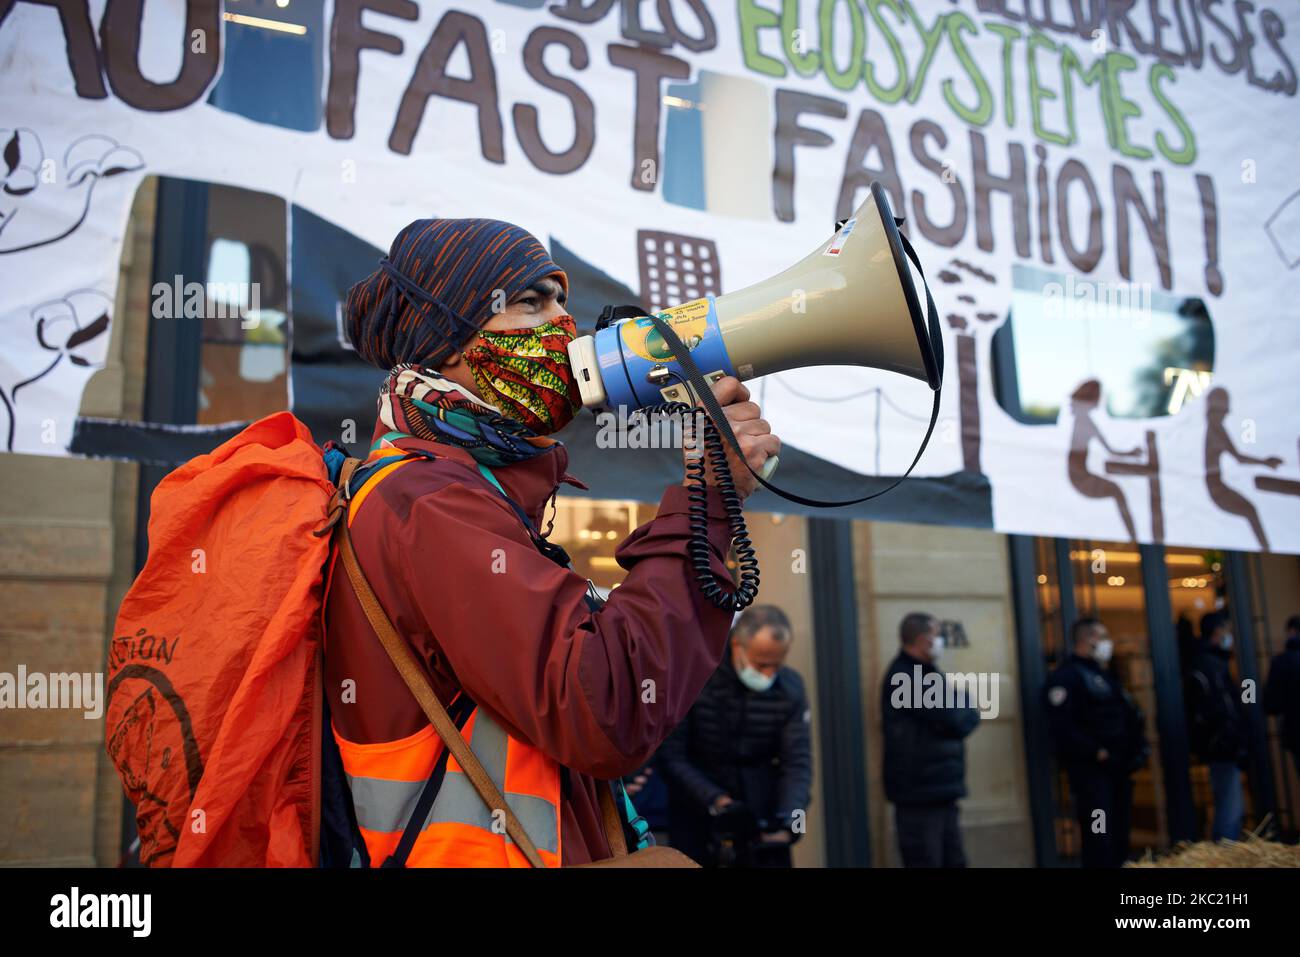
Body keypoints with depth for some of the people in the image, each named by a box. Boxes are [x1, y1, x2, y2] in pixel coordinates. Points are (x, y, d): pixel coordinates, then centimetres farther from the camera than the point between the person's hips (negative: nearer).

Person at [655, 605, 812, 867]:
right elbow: (670, 756, -13)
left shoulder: (790, 687, -6)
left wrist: (789, 819, -22)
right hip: (696, 818, -2)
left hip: (762, 819, 2)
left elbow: (798, 761, -6)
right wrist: (716, 801, -24)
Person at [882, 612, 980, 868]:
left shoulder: (924, 674, 17)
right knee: (926, 861, -5)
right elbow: (956, 722, -20)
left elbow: (949, 714, 13)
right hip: (920, 794, -10)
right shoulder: (906, 679, -17)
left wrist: (962, 713, -7)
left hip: (940, 790, 10)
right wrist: (971, 714, 0)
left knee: (952, 861, 12)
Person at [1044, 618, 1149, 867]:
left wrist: (1138, 746, 7)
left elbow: (1130, 716, 25)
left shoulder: (1105, 675, 21)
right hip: (1091, 769, -9)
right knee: (1099, 837, -11)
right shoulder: (1066, 676, -9)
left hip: (1117, 768, 9)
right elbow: (1062, 725, -20)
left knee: (1119, 835, 12)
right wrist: (1097, 753, -20)